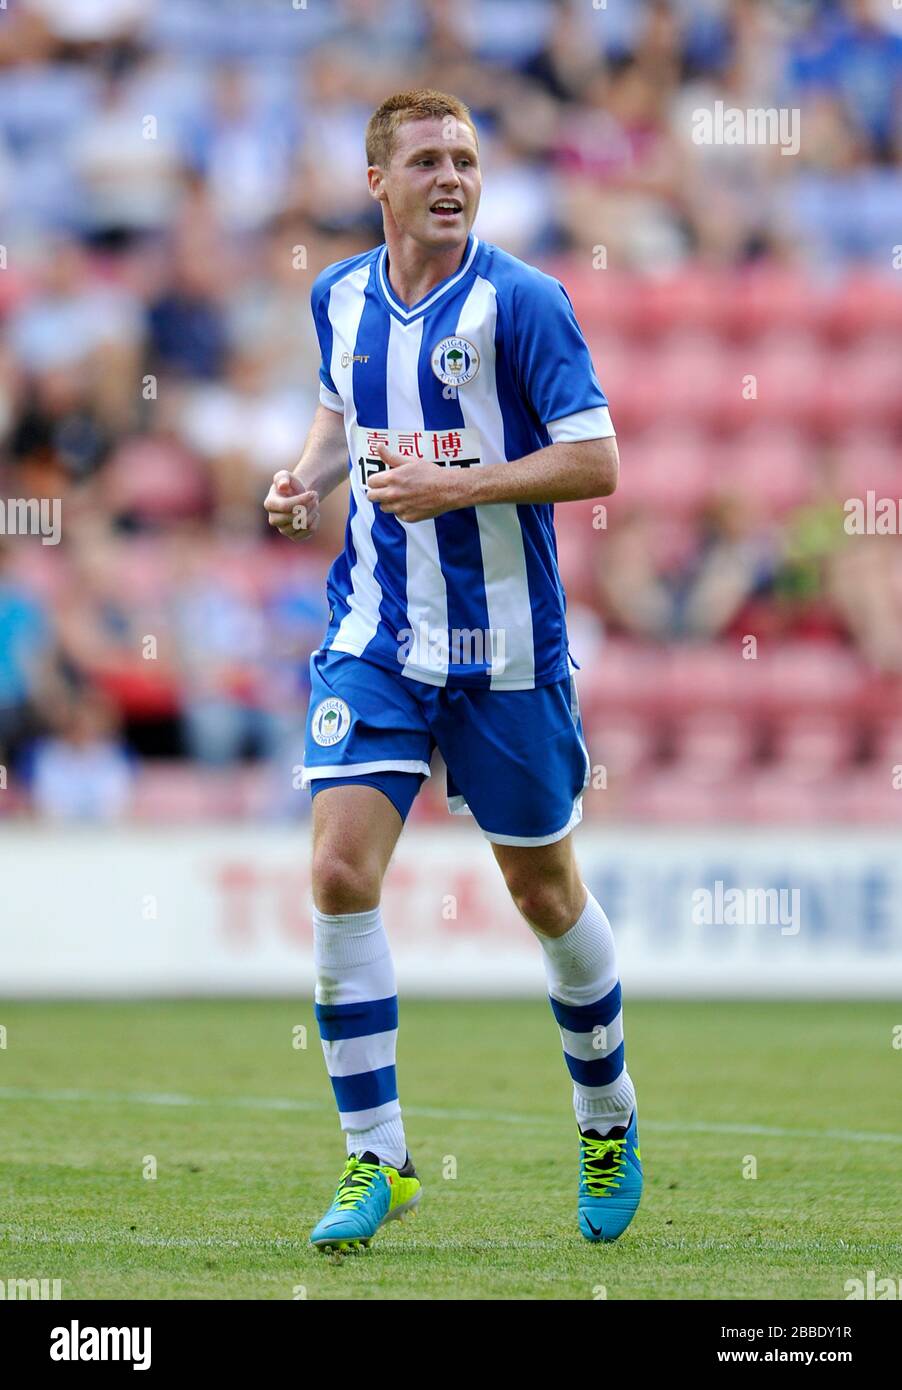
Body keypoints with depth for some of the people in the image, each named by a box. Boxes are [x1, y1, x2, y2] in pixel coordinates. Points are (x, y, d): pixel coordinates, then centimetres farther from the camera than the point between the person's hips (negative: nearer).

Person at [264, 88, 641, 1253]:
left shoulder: (520, 302, -11)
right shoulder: (339, 298, 4)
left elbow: (596, 463, -13)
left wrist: (456, 485, -21)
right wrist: (309, 477, 5)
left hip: (505, 651, -3)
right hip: (372, 638, 3)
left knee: (543, 891, 9)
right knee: (340, 872, -12)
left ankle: (608, 1116, 34)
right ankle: (375, 1159, -4)